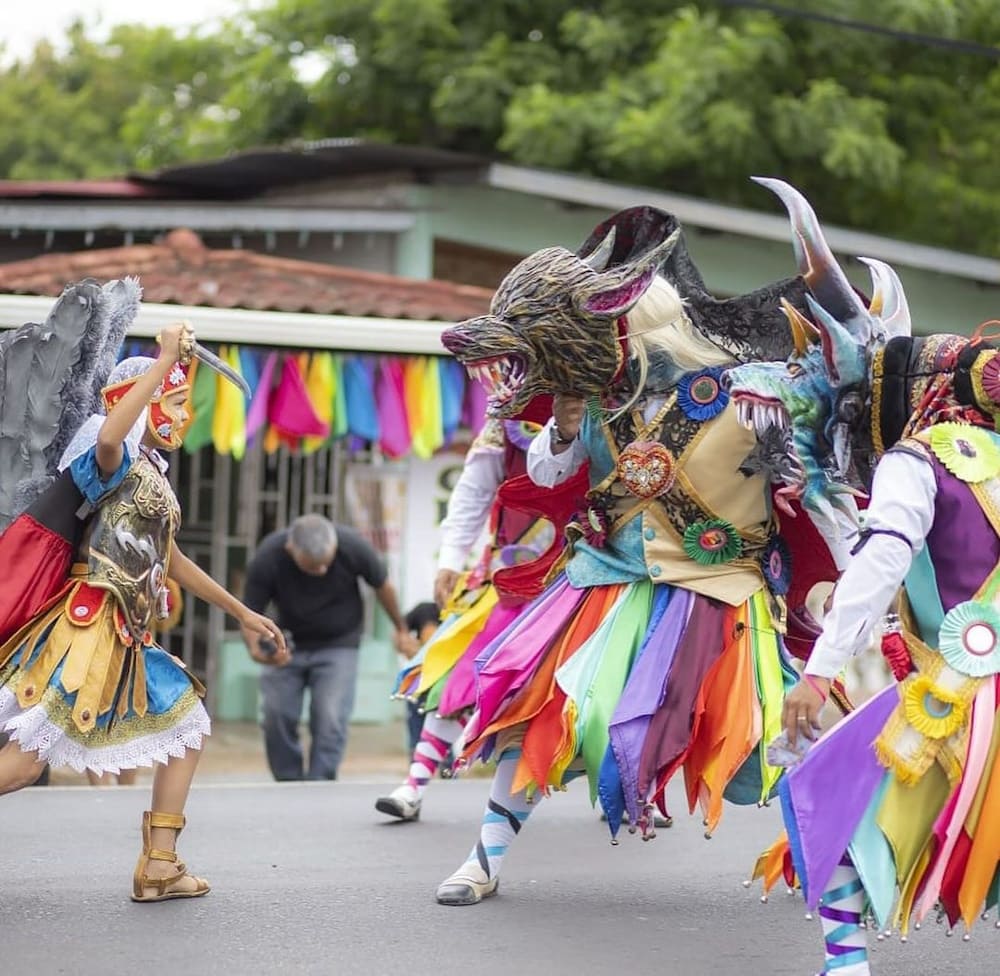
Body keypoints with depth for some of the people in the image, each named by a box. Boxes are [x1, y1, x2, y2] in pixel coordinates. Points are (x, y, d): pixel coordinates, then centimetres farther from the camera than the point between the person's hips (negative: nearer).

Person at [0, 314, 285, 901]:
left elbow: (173, 563, 31)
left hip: (126, 640, 10)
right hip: (88, 628, -10)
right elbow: (108, 435, -35)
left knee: (189, 723, 13)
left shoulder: (154, 476, 20)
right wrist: (166, 361, -29)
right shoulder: (118, 461, -7)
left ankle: (160, 865, 13)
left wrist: (243, 614, 35)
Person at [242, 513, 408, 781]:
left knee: (330, 719, -16)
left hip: (338, 644, -1)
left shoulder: (353, 546, -25)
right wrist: (255, 647, -38)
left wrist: (400, 628, 10)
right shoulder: (266, 559, -27)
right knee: (277, 717, -5)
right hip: (287, 644, 1)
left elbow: (382, 585, -5)